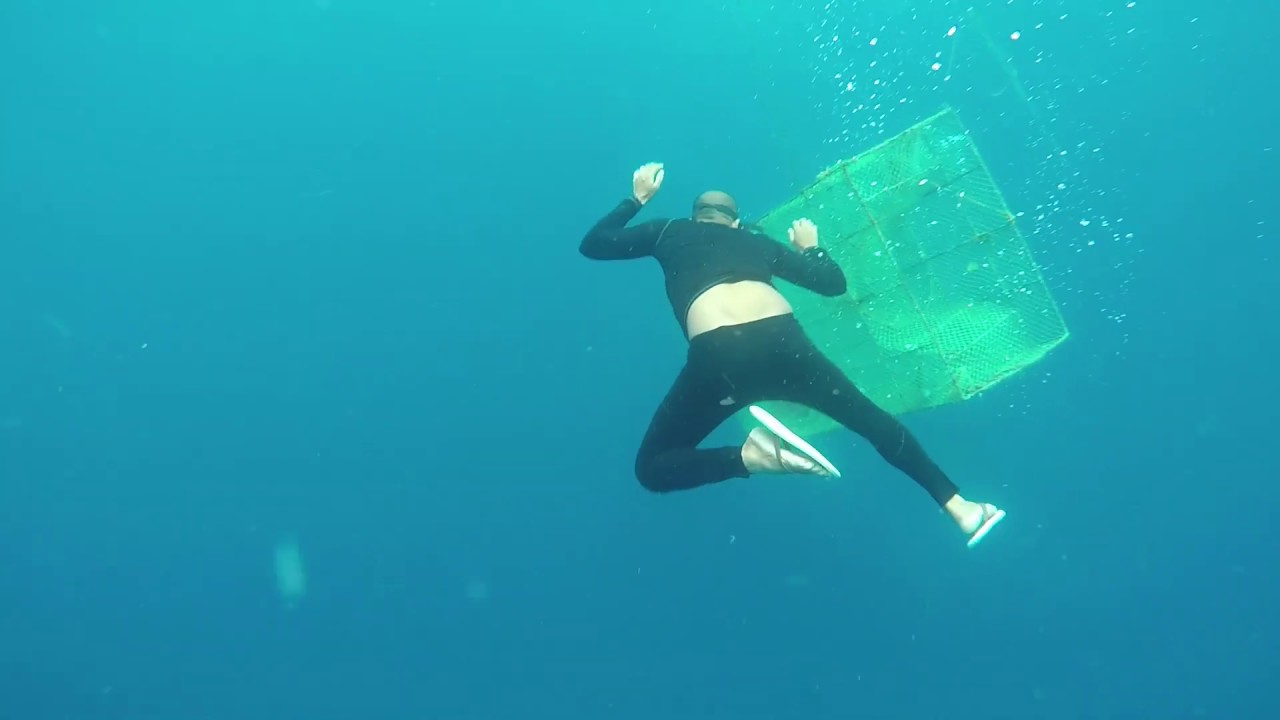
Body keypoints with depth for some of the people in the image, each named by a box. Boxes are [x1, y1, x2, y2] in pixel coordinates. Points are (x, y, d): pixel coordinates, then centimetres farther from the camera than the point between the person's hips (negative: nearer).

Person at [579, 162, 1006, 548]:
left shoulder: (671, 232, 28)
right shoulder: (757, 241, 32)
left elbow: (592, 244, 37)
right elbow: (834, 283, 33)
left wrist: (637, 199, 50)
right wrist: (810, 247, 53)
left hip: (716, 356, -3)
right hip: (781, 342, 3)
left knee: (652, 468, 13)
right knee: (871, 419, 26)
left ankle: (750, 458, -11)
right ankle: (959, 508, 24)